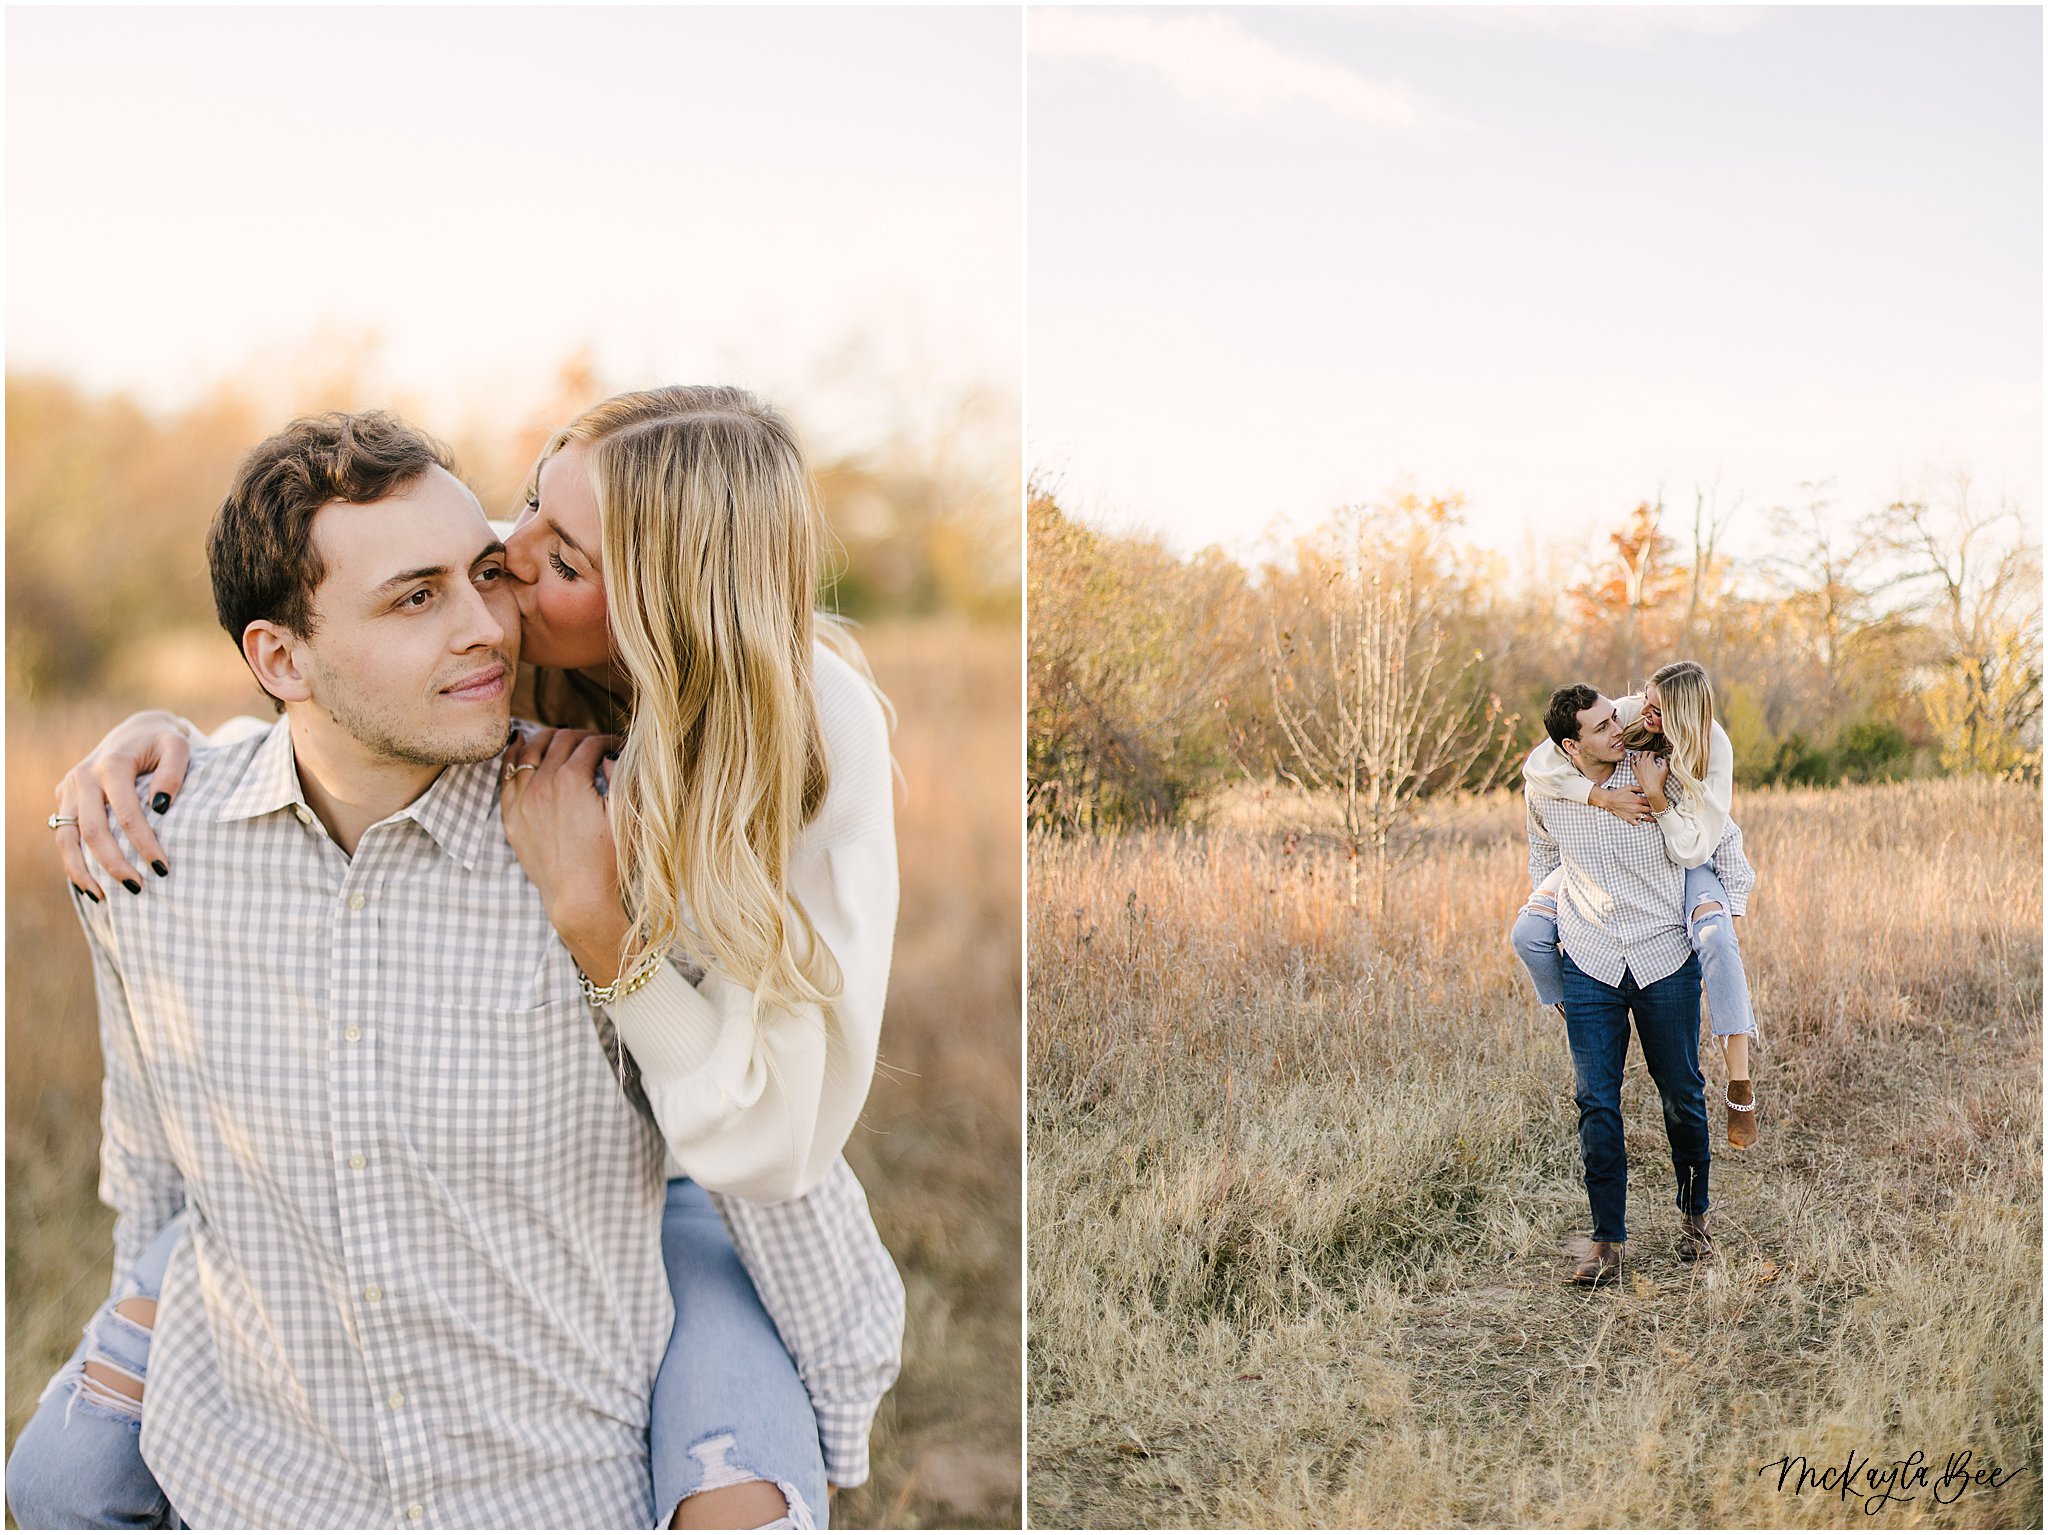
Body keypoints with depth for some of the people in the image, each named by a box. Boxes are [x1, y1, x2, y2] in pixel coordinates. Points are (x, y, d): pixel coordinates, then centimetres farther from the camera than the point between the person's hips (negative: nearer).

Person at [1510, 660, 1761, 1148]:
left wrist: (1656, 795, -41)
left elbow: (1694, 849, -30)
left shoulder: (1712, 749, -26)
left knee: (1716, 939, -32)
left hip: (1681, 861, -2)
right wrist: (1605, 797, -37)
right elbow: (1538, 765, -27)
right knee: (1527, 933, -14)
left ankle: (1740, 1085, -22)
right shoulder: (1625, 714, -23)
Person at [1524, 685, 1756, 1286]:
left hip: (1667, 961, -1)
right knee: (1596, 1103, -3)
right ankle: (1607, 1240, 4)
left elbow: (1725, 838, 5)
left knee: (1682, 1096, 8)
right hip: (1590, 965, 1)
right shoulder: (1545, 794, -5)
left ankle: (1693, 1214, 29)